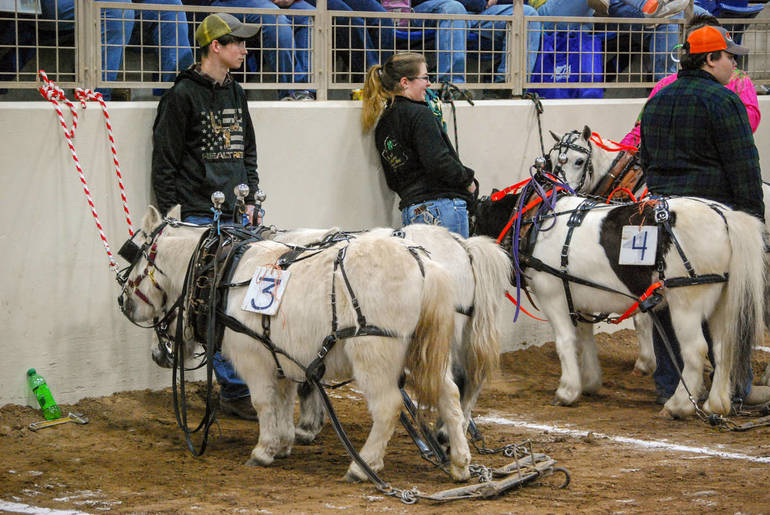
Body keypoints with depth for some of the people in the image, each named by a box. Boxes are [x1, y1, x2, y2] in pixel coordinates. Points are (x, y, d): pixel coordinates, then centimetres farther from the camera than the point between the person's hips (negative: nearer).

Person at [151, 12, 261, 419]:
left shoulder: (235, 94, 15)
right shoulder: (183, 95, -7)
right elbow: (165, 162, -7)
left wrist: (251, 199, 13)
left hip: (237, 217, 7)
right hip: (199, 215, -7)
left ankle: (234, 388, 12)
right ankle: (236, 390, -3)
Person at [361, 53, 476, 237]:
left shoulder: (383, 125, 17)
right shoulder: (419, 114, -8)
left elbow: (393, 182, 19)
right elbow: (438, 161, -17)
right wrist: (468, 180, -2)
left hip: (409, 211, 9)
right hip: (442, 206, -9)